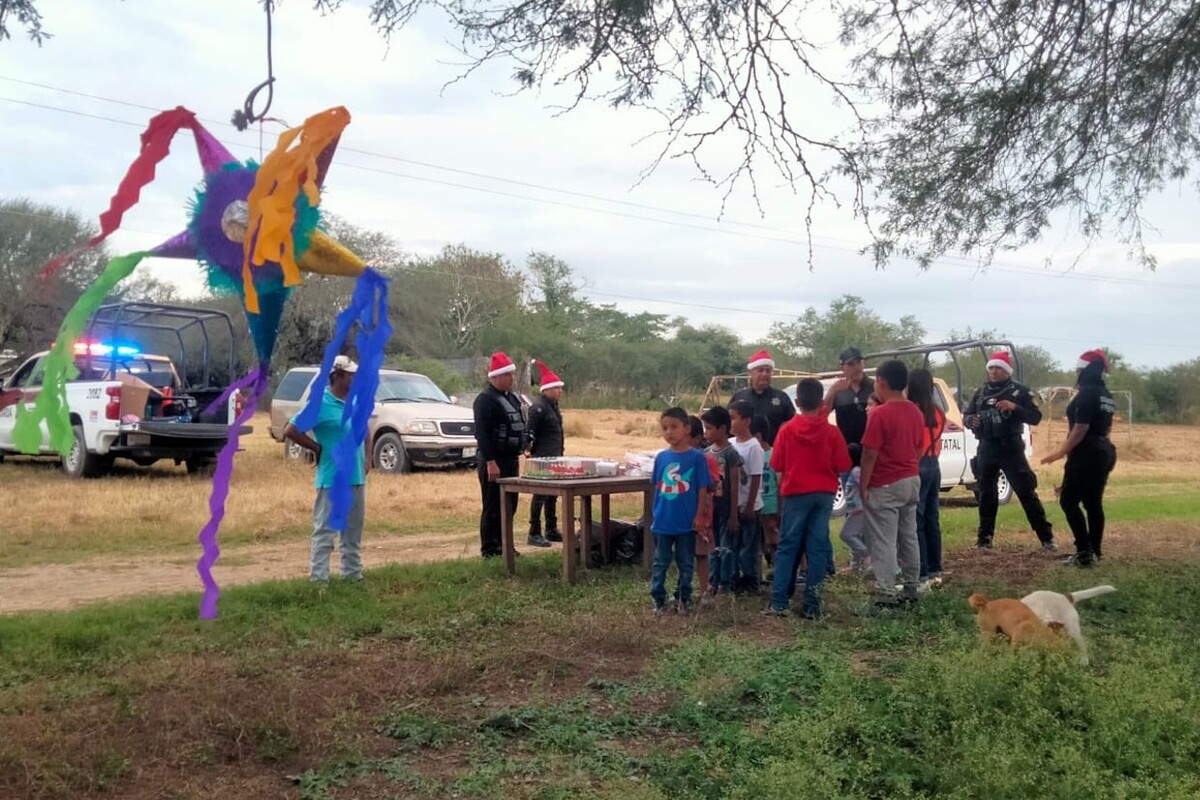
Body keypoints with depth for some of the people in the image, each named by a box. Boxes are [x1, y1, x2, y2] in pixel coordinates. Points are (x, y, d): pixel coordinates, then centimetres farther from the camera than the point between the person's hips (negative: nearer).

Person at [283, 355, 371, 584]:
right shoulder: (321, 404, -14)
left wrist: (366, 457, 13)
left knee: (353, 531, 15)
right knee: (325, 530, -3)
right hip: (333, 480, -7)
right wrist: (318, 449, -9)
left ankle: (353, 574, 26)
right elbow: (290, 431, -14)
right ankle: (318, 579, 1)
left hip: (357, 477, 7)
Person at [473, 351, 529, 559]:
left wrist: (517, 455, 17)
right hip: (494, 462, -9)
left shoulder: (511, 398, 15)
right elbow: (482, 434, -21)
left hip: (511, 460, 9)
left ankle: (503, 545, 24)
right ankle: (489, 550, 3)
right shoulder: (485, 400, -15)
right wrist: (490, 462, -25)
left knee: (509, 506, 14)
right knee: (493, 508, -4)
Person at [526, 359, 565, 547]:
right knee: (540, 495, -6)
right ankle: (534, 534, -2)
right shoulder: (538, 407, -14)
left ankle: (551, 530, 23)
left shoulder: (553, 406, 16)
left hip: (554, 458, 10)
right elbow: (530, 432, -19)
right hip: (542, 459, -10)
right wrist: (532, 449, -21)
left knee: (552, 495, 14)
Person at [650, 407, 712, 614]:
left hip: (686, 522, -2)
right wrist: (656, 513, 8)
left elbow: (702, 489, -5)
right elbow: (657, 487, 8)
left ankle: (684, 598, 24)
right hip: (662, 521, 2)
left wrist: (699, 516, -7)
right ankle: (658, 599, 21)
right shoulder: (661, 457, 0)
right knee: (660, 563, 10)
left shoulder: (696, 457, -9)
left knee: (686, 563, 11)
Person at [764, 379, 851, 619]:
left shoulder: (787, 430, -6)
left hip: (795, 493, -1)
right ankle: (811, 605, 5)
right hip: (824, 493, 1)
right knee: (817, 549, 5)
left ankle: (778, 603, 0)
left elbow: (777, 464, -3)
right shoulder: (832, 431, -4)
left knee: (787, 547, 4)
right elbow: (842, 466, -2)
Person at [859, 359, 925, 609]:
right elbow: (918, 448, 15)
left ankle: (886, 596, -5)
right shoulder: (915, 413, 8)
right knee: (909, 538, 13)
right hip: (912, 480, 8)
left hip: (885, 486, -8)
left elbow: (870, 453, -17)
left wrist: (863, 485, -10)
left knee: (884, 542, -4)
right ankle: (911, 590, 20)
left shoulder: (879, 413, -16)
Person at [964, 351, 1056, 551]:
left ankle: (1046, 537, 1)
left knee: (1026, 492, -4)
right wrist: (970, 420, -9)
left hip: (1011, 448, -4)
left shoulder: (1019, 391, -1)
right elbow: (966, 415, 16)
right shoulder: (981, 392, 11)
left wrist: (1014, 407, -22)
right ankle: (985, 538, 20)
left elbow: (1036, 417, -6)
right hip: (986, 449, 4)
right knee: (986, 494, 10)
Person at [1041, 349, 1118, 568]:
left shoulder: (1087, 393, -15)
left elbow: (1080, 428, -21)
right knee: (1093, 503, 12)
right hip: (1103, 452, 10)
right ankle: (1094, 552, 14)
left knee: (1068, 501, -5)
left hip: (1085, 454, -10)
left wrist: (1062, 451, -18)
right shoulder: (1107, 396, 14)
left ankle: (1084, 551, -11)